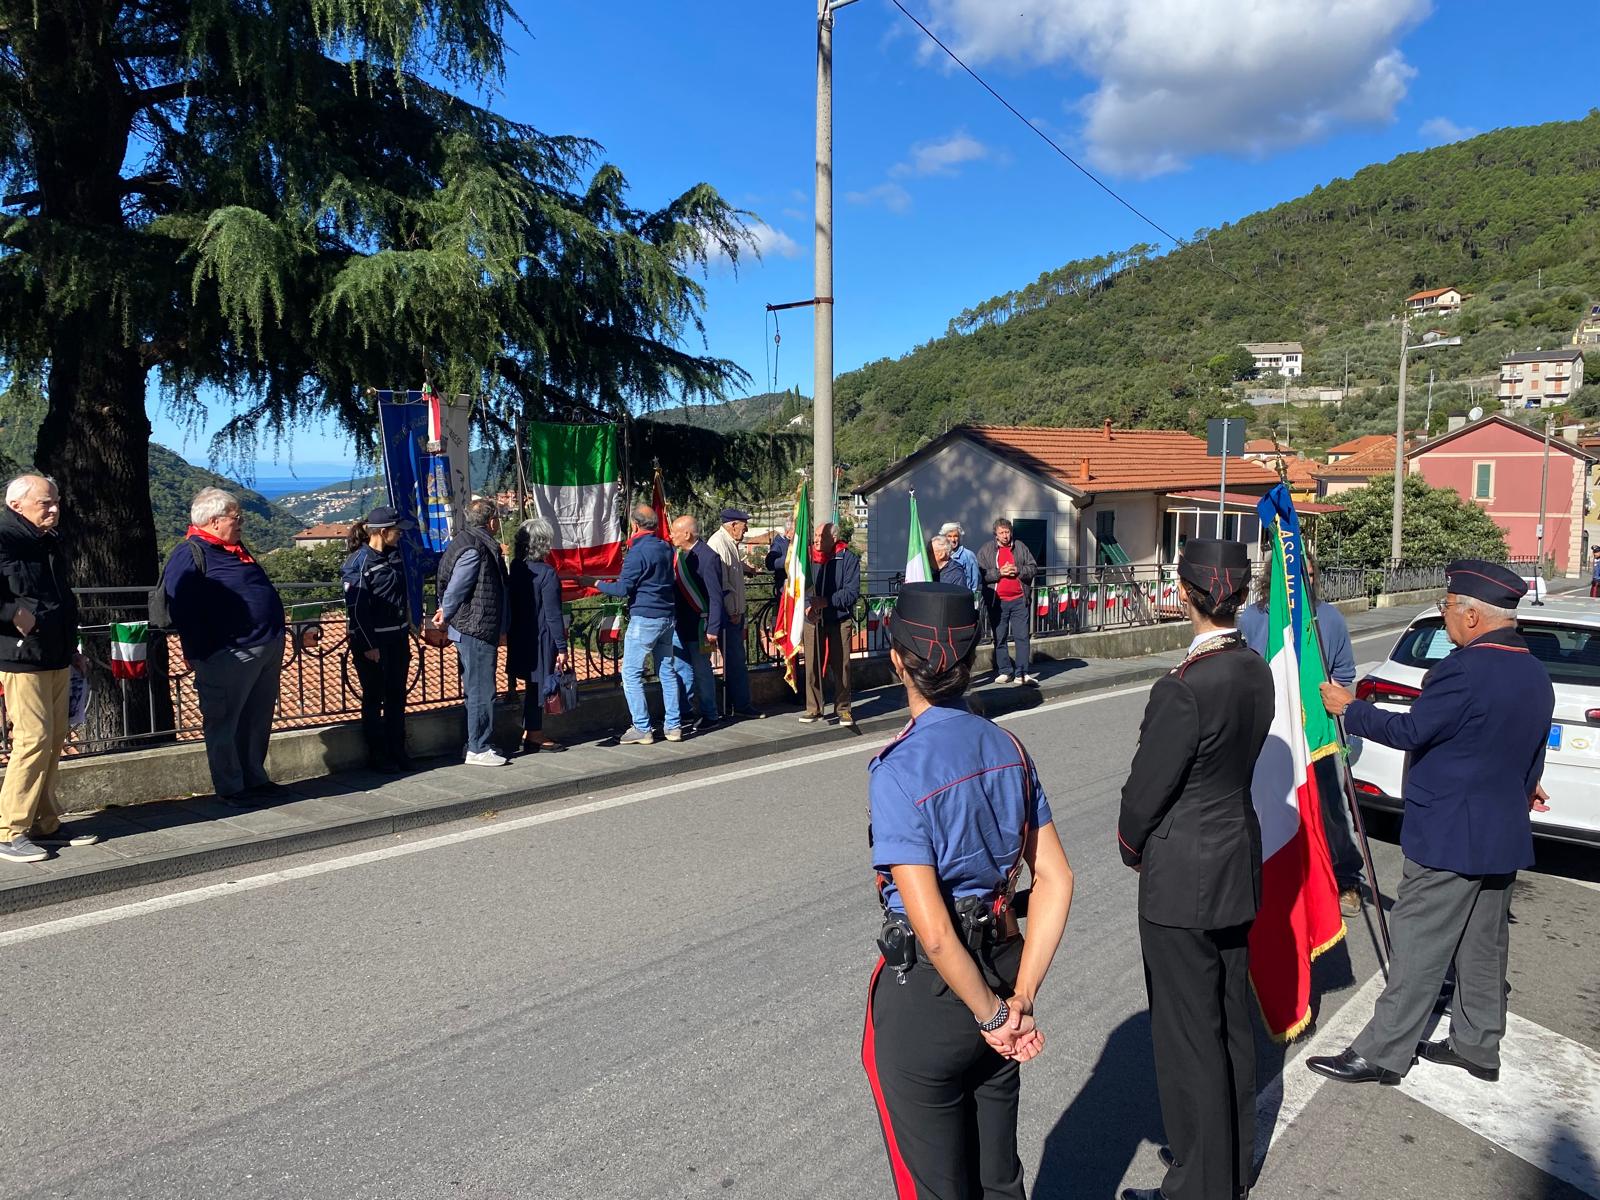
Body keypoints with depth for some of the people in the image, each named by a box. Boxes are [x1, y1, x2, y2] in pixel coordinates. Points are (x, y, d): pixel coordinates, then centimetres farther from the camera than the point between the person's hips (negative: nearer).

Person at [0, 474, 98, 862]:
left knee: (53, 742, 11)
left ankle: (45, 825, 20)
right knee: (33, 739, -10)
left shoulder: (50, 543, 16)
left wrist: (72, 650, 24)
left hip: (56, 660, 9)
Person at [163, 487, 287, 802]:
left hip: (267, 650, 9)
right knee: (224, 723, 2)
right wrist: (203, 655, -18)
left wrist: (275, 638, 24)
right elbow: (180, 608, -16)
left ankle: (255, 779, 30)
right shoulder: (190, 554, -10)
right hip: (230, 657, -9)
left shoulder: (236, 550, 17)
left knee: (258, 720, 17)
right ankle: (231, 788, 11)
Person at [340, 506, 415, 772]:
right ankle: (377, 755, 14)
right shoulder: (359, 562, -15)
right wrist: (368, 646, -17)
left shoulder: (394, 553, 8)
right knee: (374, 698, 4)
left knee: (397, 696, 13)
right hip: (372, 641, -7)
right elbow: (356, 608, -16)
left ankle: (397, 750, 23)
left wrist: (408, 625, 18)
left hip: (398, 637, 7)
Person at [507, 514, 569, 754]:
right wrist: (562, 647, -13)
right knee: (538, 686, 3)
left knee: (533, 685, 16)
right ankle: (534, 736, 11)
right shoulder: (546, 573, -18)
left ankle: (532, 733, 24)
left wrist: (510, 633, 19)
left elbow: (510, 603, 10)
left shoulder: (515, 568, 3)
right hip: (540, 640, -7)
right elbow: (553, 614, -17)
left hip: (519, 638, 7)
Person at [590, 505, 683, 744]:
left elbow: (623, 589, -15)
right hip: (667, 617, 8)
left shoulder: (638, 552, -14)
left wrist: (595, 583, -2)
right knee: (667, 671, 12)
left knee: (631, 673, -1)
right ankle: (674, 726, 13)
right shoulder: (666, 548, 10)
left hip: (644, 618, -8)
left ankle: (642, 728, -3)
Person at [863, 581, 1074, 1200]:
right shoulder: (1007, 747, -4)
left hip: (927, 995, -6)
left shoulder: (898, 770, -24)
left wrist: (991, 1014, -11)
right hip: (1001, 961, 6)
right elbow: (1055, 880, -3)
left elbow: (932, 932, -26)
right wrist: (1020, 998, -3)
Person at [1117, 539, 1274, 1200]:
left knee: (1188, 1035, 7)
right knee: (1231, 1020, 22)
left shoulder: (1183, 688, -27)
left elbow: (1145, 790, -18)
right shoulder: (1256, 670, -1)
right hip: (1238, 865, 9)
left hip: (1183, 879, -9)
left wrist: (1132, 847, 3)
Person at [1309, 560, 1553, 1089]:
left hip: (1449, 837, -9)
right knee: (1484, 945, 18)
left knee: (1418, 946, -2)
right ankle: (1477, 1044, 31)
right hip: (1505, 835, 9)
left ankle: (1382, 1052, 6)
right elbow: (1532, 750, 18)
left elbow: (1410, 731, -16)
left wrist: (1349, 708, -2)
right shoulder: (1535, 674, 7)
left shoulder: (1466, 669, -23)